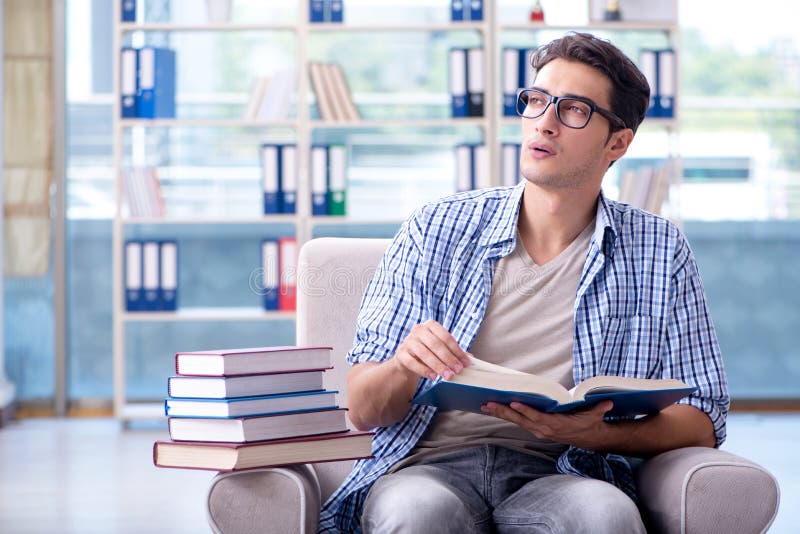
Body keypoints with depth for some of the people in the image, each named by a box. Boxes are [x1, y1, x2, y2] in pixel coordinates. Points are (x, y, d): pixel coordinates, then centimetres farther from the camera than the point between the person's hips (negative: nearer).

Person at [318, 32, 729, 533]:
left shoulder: (659, 252, 11)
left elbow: (701, 421, 8)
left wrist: (594, 433, -13)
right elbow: (363, 410, 8)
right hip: (431, 467, 0)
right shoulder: (436, 230, 11)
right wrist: (404, 368, -17)